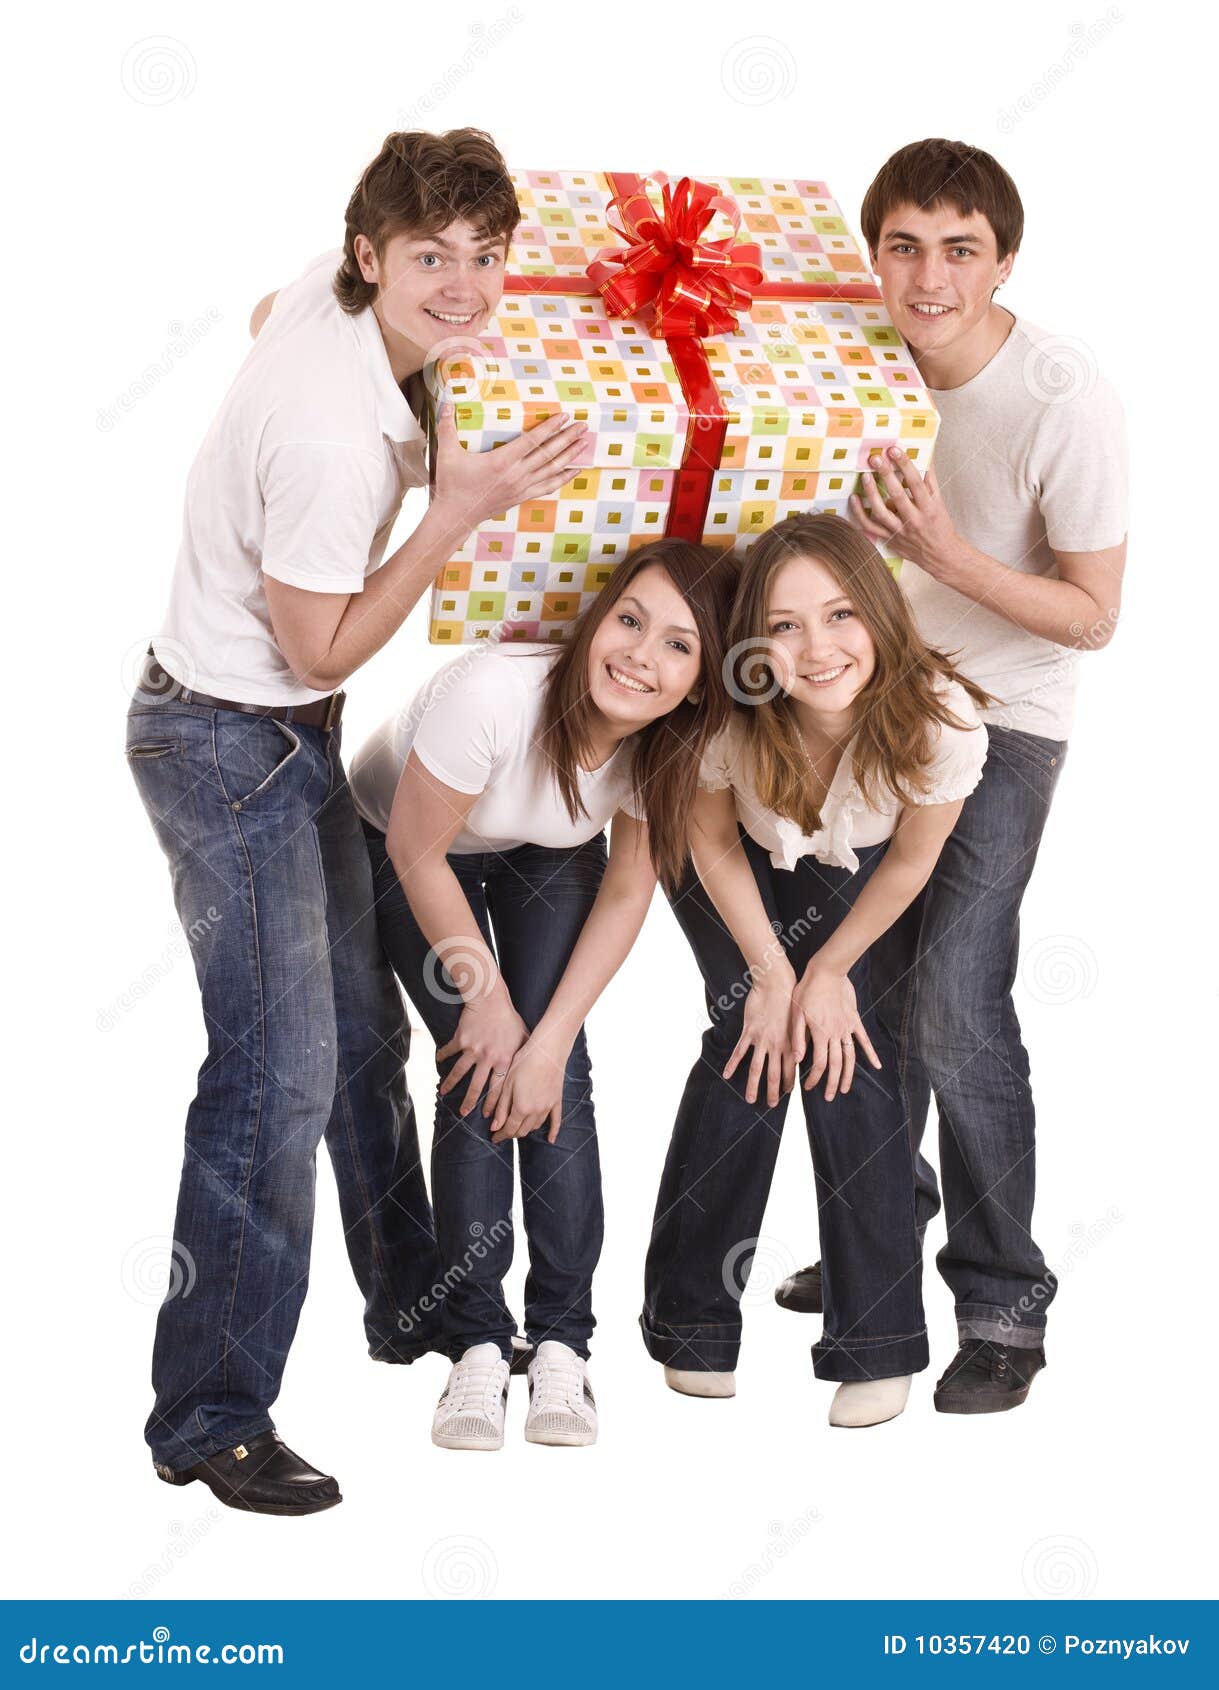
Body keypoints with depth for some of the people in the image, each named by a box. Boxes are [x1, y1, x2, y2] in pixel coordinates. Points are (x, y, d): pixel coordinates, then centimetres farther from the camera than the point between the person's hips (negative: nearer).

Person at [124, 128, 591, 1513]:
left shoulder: (324, 298, -4)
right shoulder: (335, 437, -31)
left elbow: (263, 318, 21)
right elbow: (322, 647, -21)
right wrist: (459, 512, -23)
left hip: (284, 737, 10)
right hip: (232, 749, -10)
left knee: (361, 1031, 21)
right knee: (276, 1074, -10)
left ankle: (411, 1305, 39)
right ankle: (209, 1421, -1)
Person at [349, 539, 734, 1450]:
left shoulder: (666, 744, -27)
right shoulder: (493, 692, -40)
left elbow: (627, 893, -13)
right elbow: (418, 852, -25)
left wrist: (550, 1039, -18)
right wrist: (484, 995, -15)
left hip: (547, 855, 3)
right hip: (405, 841, -3)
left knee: (557, 1069, -13)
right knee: (480, 1067, -15)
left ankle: (561, 1341, -6)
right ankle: (476, 1346, -8)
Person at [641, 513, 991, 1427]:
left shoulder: (940, 719, -36)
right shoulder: (727, 712, -36)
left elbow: (912, 858, -16)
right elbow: (713, 839, -14)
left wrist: (829, 971, -9)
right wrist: (771, 975, -12)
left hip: (853, 870, 1)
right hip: (739, 866, 0)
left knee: (847, 1047, -14)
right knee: (753, 1038, -14)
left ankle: (878, 1342, -3)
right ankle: (691, 1324, 3)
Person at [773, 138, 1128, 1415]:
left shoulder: (1062, 398, -24)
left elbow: (1093, 615, -18)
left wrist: (944, 554, -30)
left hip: (1002, 723, -6)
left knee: (954, 1003, -15)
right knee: (863, 977, 14)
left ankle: (1003, 1306, -2)